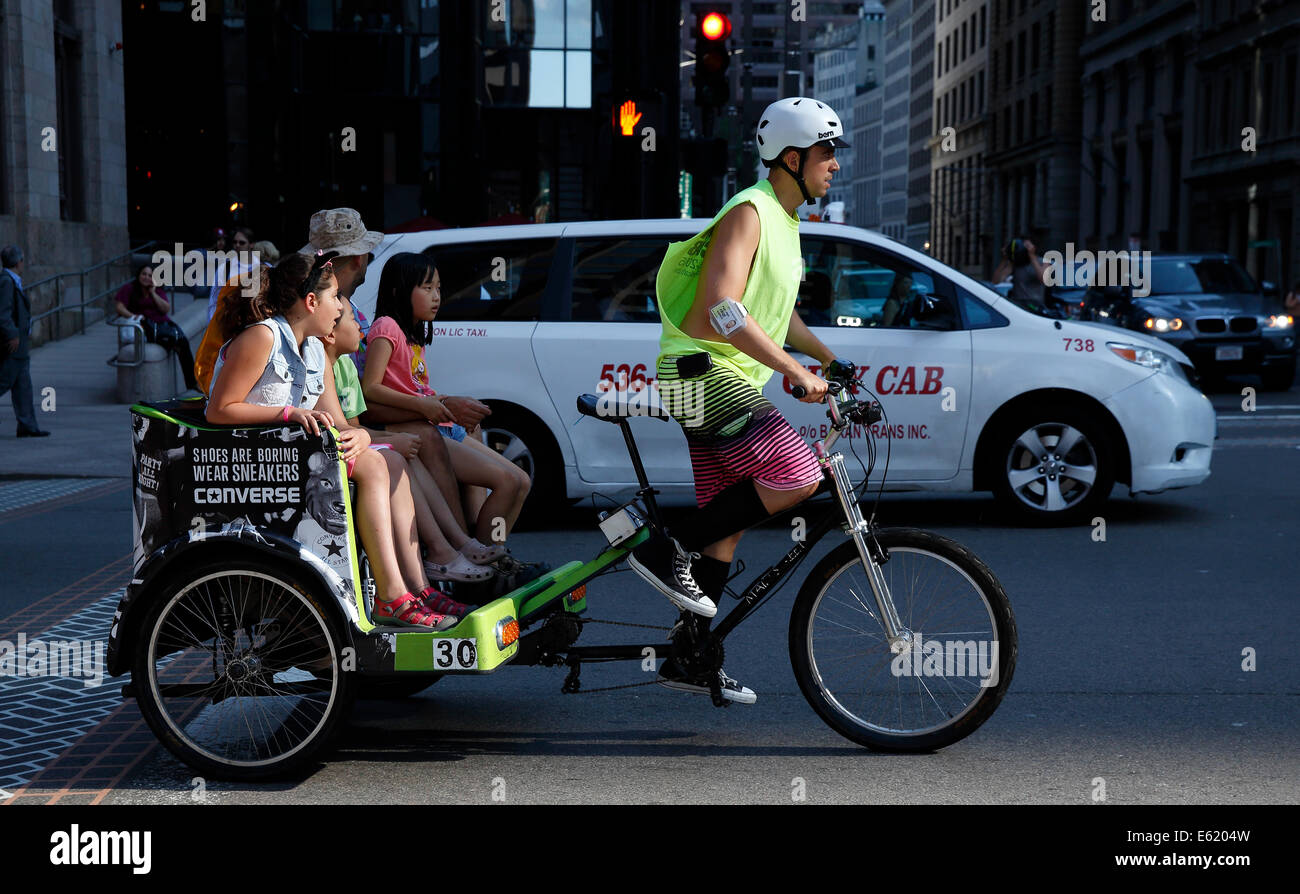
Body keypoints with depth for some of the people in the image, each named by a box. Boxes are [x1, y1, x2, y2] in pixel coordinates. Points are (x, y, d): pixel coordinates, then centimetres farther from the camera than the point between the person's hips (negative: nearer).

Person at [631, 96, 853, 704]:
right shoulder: (748, 213, -14)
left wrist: (832, 360, 20)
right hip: (702, 374, -10)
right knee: (798, 475, -21)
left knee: (727, 523, 9)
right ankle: (669, 550, -12)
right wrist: (796, 371, -25)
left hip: (730, 381, 10)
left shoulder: (784, 222, 18)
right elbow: (722, 311, -25)